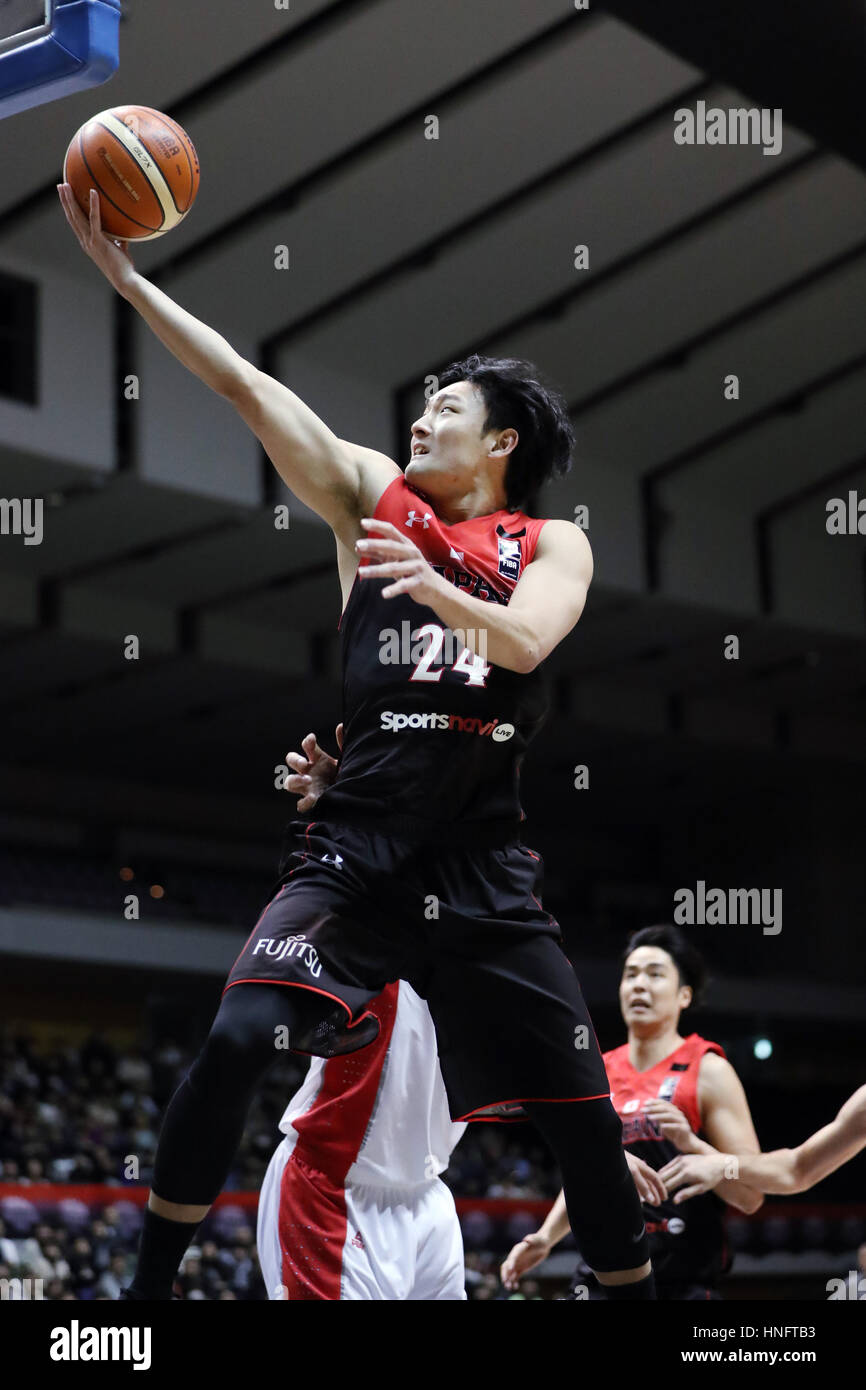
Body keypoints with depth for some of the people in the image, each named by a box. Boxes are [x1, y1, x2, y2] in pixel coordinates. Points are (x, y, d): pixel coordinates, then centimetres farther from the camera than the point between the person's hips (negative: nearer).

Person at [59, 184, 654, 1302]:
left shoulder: (552, 544, 8)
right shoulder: (372, 495, 10)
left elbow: (526, 642, -13)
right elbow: (246, 385, 2)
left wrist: (436, 588, -32)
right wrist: (125, 275, -4)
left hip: (483, 865, 0)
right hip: (355, 843, 0)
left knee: (582, 1111, 1)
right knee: (235, 1042, -20)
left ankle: (633, 1293, 20)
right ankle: (146, 1288, -6)